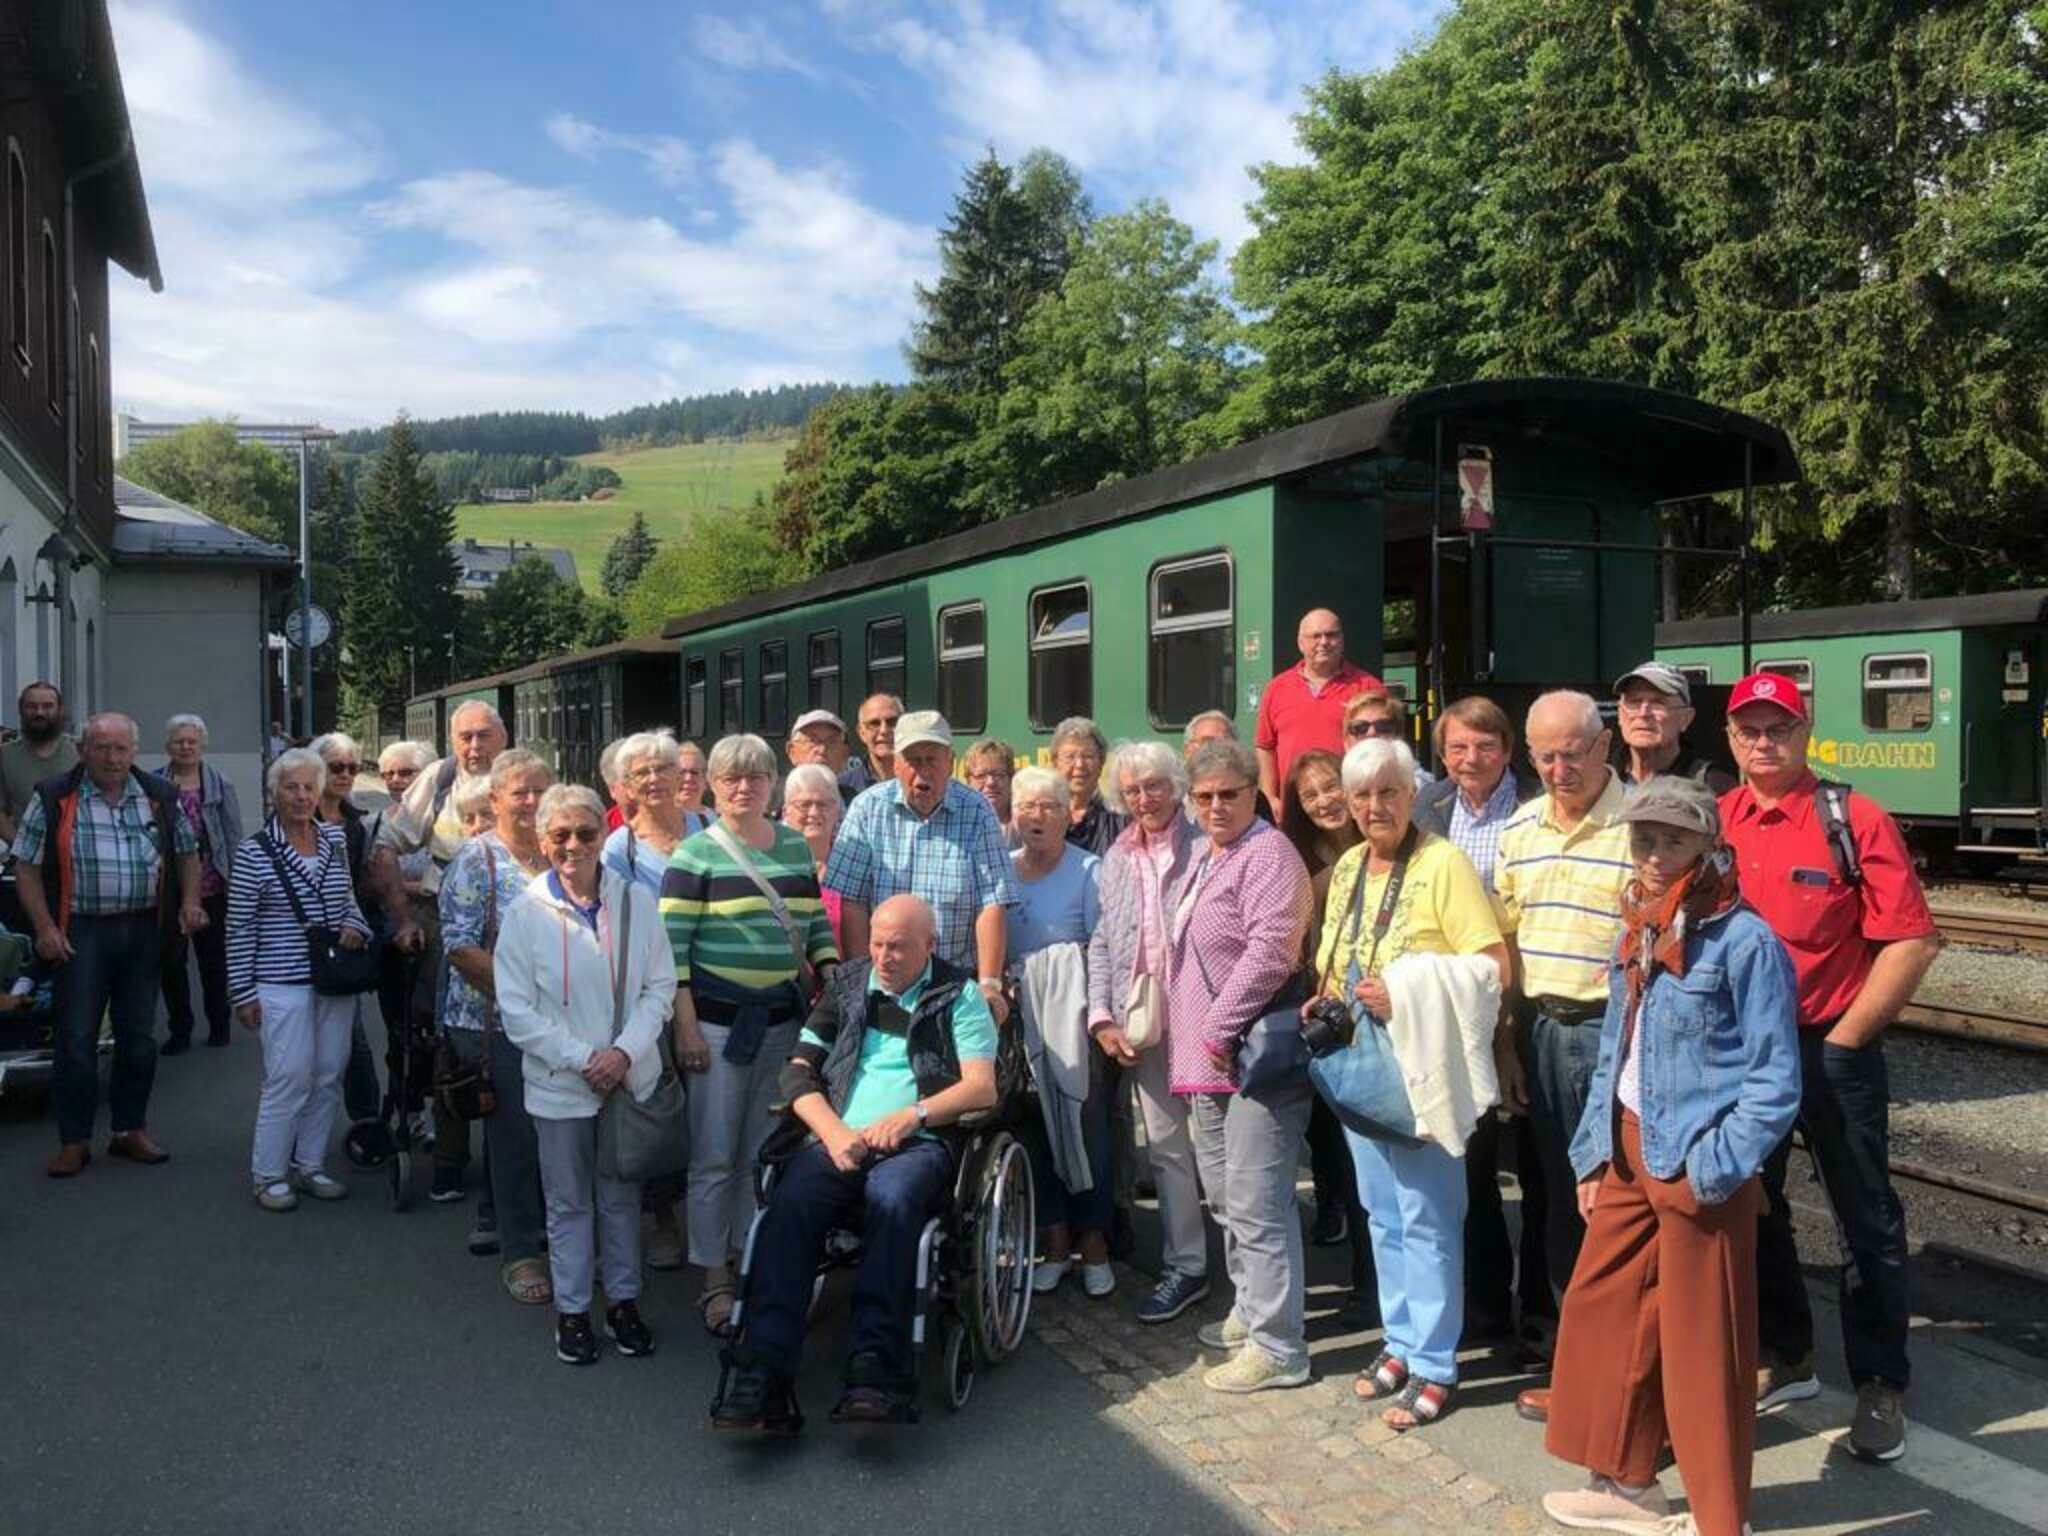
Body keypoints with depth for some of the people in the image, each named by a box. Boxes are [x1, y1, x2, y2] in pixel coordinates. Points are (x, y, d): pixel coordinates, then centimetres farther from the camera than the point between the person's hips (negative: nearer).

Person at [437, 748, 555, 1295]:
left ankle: (495, 1222, 33)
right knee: (514, 1136, 0)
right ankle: (519, 1253, 14)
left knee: (544, 1131, 13)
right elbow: (461, 947, -14)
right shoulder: (475, 860, -9)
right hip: (495, 1023, -5)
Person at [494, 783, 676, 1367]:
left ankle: (623, 1301, 29)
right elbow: (517, 1009, -6)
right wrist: (582, 1059, -14)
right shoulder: (526, 914, -6)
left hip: (630, 1078, 1)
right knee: (569, 1202, 11)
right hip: (559, 1084, -1)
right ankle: (571, 1310, 26)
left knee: (621, 1197, 14)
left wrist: (624, 1051, -14)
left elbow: (660, 987, 0)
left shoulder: (636, 901, -2)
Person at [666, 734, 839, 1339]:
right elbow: (672, 943, -9)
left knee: (763, 1153, 13)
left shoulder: (796, 848, 10)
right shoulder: (697, 854, -6)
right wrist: (686, 1025, -13)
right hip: (719, 1020, -5)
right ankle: (715, 1281, 14)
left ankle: (751, 1264, 26)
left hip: (783, 1019, 5)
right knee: (715, 1157, 2)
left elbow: (817, 926, 16)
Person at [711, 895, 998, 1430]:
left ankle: (875, 1363, -38)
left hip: (918, 1143, -2)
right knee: (790, 1204, -28)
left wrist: (912, 1114, -15)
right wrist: (835, 1133, -5)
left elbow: (982, 1087, 0)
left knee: (892, 1199, -36)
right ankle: (763, 1370, -32)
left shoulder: (958, 994, 10)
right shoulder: (846, 985, 20)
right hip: (836, 1139, 3)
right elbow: (798, 1071, 12)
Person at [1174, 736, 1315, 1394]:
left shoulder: (1267, 855, -13)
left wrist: (1219, 1028, -20)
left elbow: (1270, 951, -25)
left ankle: (1277, 1347, 3)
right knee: (1226, 1198, 20)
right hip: (1207, 1064, 10)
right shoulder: (1205, 858, 19)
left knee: (1256, 1204, -6)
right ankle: (1250, 1311, 35)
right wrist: (1192, 1041, 20)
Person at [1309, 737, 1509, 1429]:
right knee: (1382, 1212, 16)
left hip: (1422, 1067, -7)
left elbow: (1494, 966, -19)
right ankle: (1401, 1341, 30)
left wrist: (1407, 997, -25)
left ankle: (1434, 1365, 14)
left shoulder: (1443, 863, -14)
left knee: (1426, 1218, 1)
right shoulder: (1347, 867, 9)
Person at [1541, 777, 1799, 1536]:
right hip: (1629, 1150, 8)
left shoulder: (1744, 940, -14)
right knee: (1600, 1306, 15)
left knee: (1702, 1343, 5)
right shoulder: (1637, 933, 9)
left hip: (1696, 1164, -8)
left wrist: (1712, 1168, -18)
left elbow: (1775, 1082, -14)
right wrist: (1594, 1152, 11)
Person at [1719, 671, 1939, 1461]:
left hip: (1832, 1049, -4)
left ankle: (1880, 1387, 20)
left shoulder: (1854, 820, -10)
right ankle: (1784, 1356, 33)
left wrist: (1840, 1041, -12)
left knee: (1865, 1219, 6)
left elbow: (1911, 942, -12)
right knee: (1750, 1210, 15)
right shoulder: (1711, 824, 2)